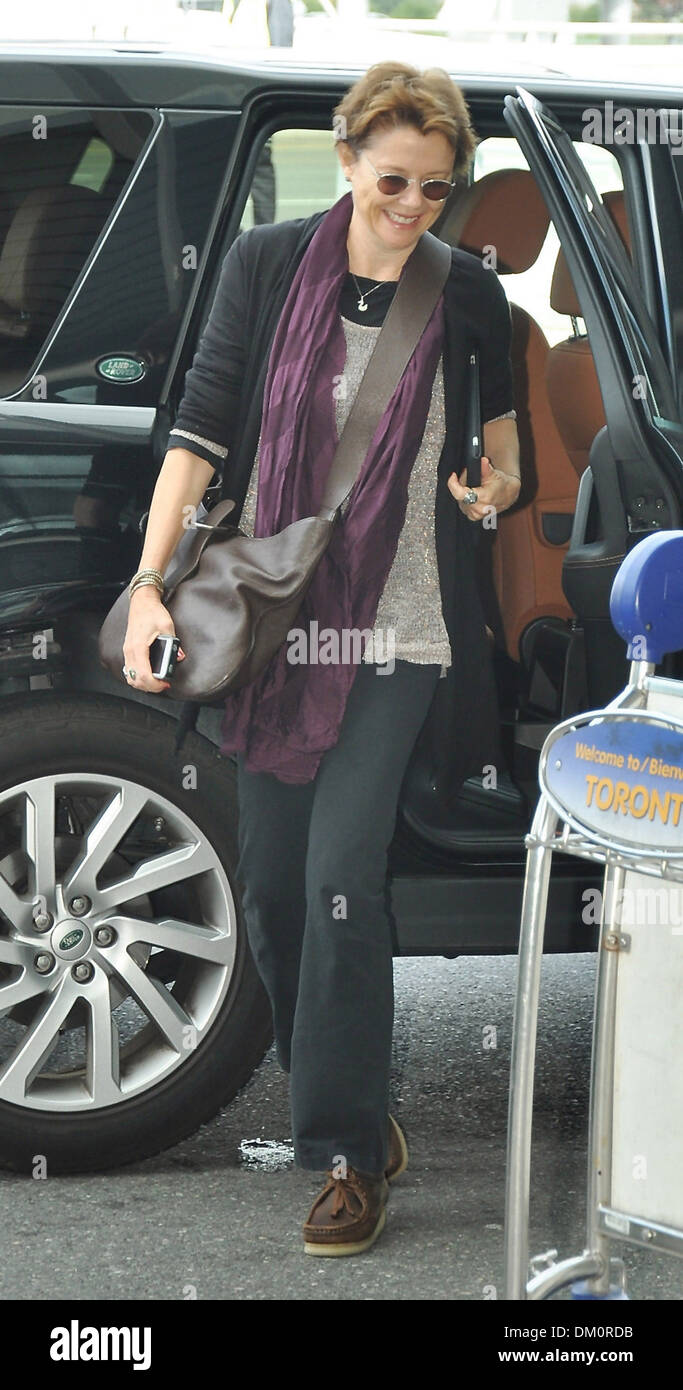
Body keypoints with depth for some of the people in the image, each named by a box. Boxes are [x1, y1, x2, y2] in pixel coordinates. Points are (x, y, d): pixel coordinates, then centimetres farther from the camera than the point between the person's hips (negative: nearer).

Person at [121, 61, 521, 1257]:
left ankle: (349, 1156, -4)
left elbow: (499, 430, 20)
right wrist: (150, 586, -11)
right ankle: (351, 1116, 27)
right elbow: (202, 427, -3)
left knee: (342, 882, -12)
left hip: (397, 632, -2)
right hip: (272, 619, 2)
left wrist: (496, 487, -2)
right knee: (272, 887, 8)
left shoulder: (466, 293, 1)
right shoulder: (269, 264, 0)